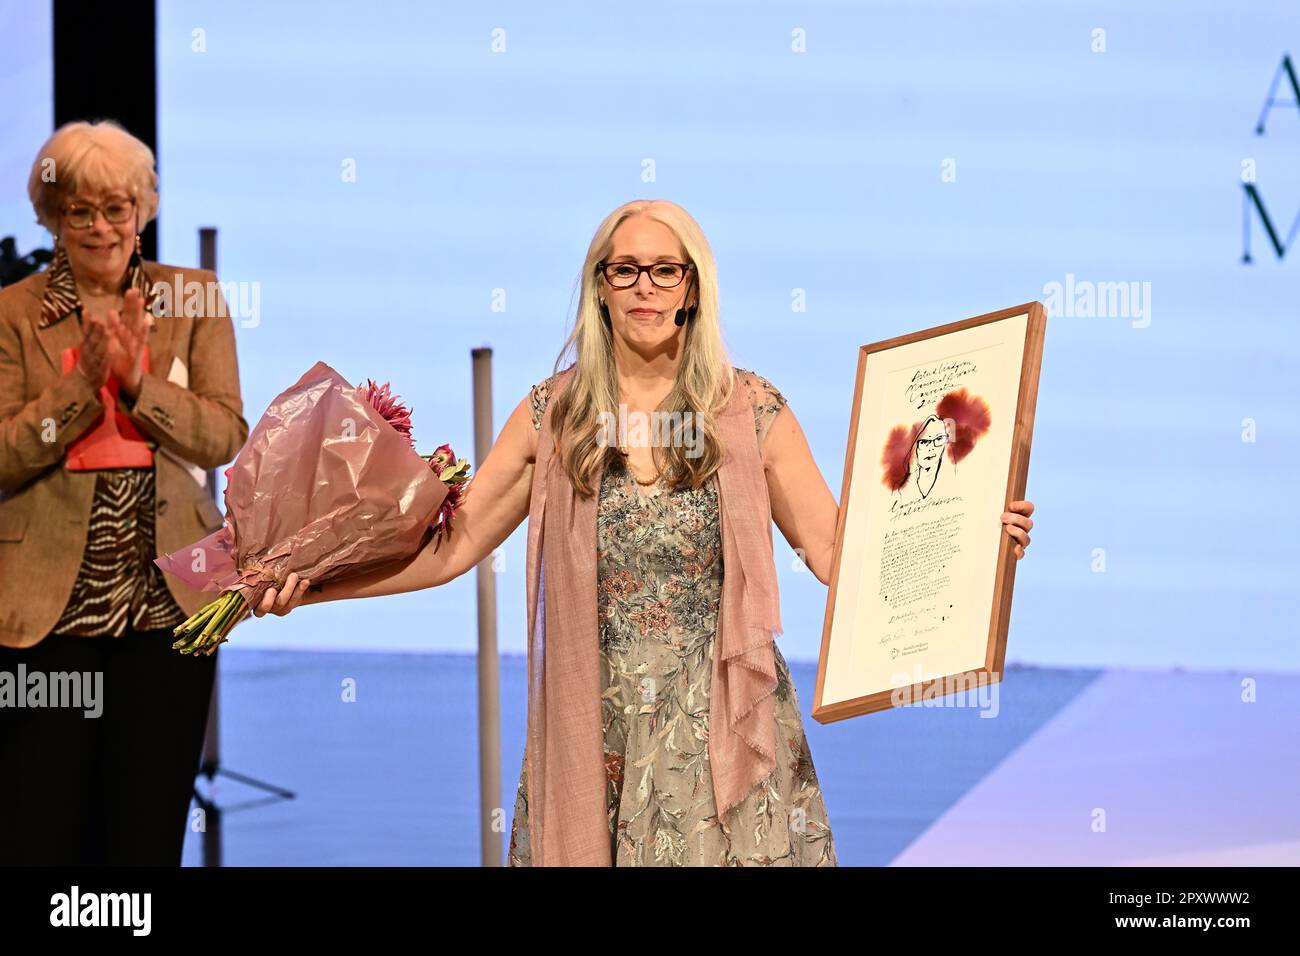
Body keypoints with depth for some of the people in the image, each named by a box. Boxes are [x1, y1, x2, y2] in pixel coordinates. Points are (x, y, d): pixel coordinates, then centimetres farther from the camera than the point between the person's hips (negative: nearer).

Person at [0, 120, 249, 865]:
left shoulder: (195, 300, 7)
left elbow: (225, 438, -2)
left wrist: (137, 378, -16)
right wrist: (83, 382, -15)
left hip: (169, 603, 1)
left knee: (150, 836, 7)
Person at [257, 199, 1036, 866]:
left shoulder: (749, 409, 0)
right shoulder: (553, 414, 4)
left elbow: (835, 550, -2)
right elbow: (452, 548, 5)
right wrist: (314, 584, -4)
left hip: (722, 731, -1)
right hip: (594, 735, 1)